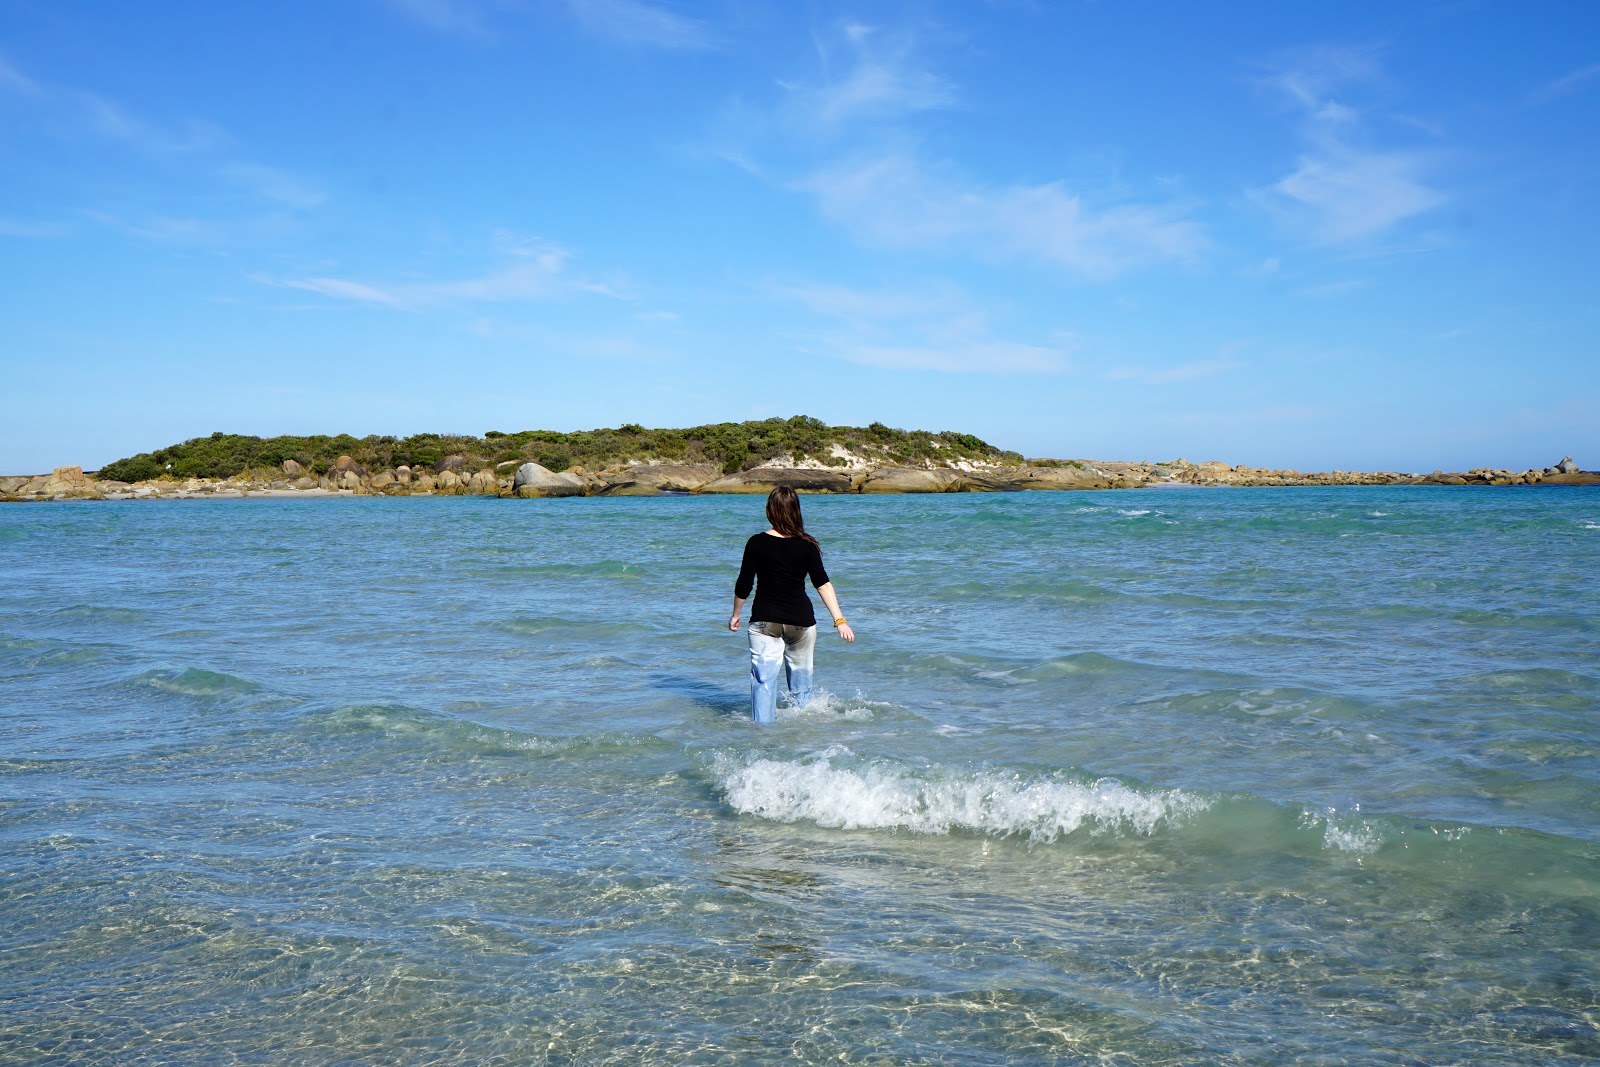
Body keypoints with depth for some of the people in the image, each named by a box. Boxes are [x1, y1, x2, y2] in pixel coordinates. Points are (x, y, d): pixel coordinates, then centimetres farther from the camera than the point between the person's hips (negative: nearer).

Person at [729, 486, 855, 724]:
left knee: (763, 679, -1)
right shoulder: (806, 546, -4)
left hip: (764, 620, -1)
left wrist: (736, 614, 15)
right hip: (800, 620, 1)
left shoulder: (756, 543, -5)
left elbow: (744, 585, 1)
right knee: (800, 680, 14)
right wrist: (839, 620, -8)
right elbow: (823, 584, -8)